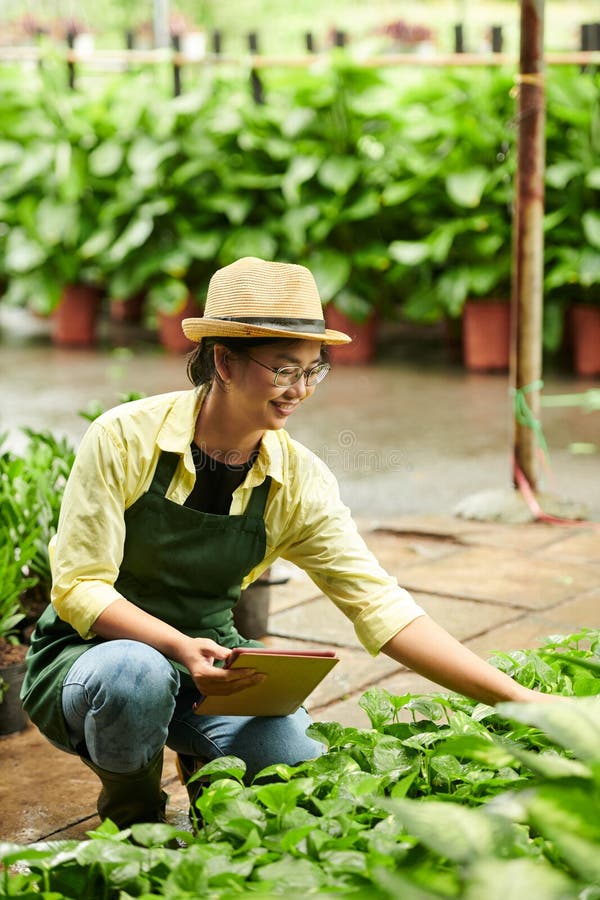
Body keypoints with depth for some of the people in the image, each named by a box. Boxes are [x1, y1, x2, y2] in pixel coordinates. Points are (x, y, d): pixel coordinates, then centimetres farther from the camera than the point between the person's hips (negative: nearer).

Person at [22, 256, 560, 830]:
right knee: (138, 674, -37)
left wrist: (517, 699, -21)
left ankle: (204, 762, 13)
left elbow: (380, 606, -13)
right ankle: (132, 821, -5)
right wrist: (180, 647, -35)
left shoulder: (298, 481, -9)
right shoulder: (125, 439, -19)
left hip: (210, 663, 3)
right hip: (91, 656, -2)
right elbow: (79, 588, -18)